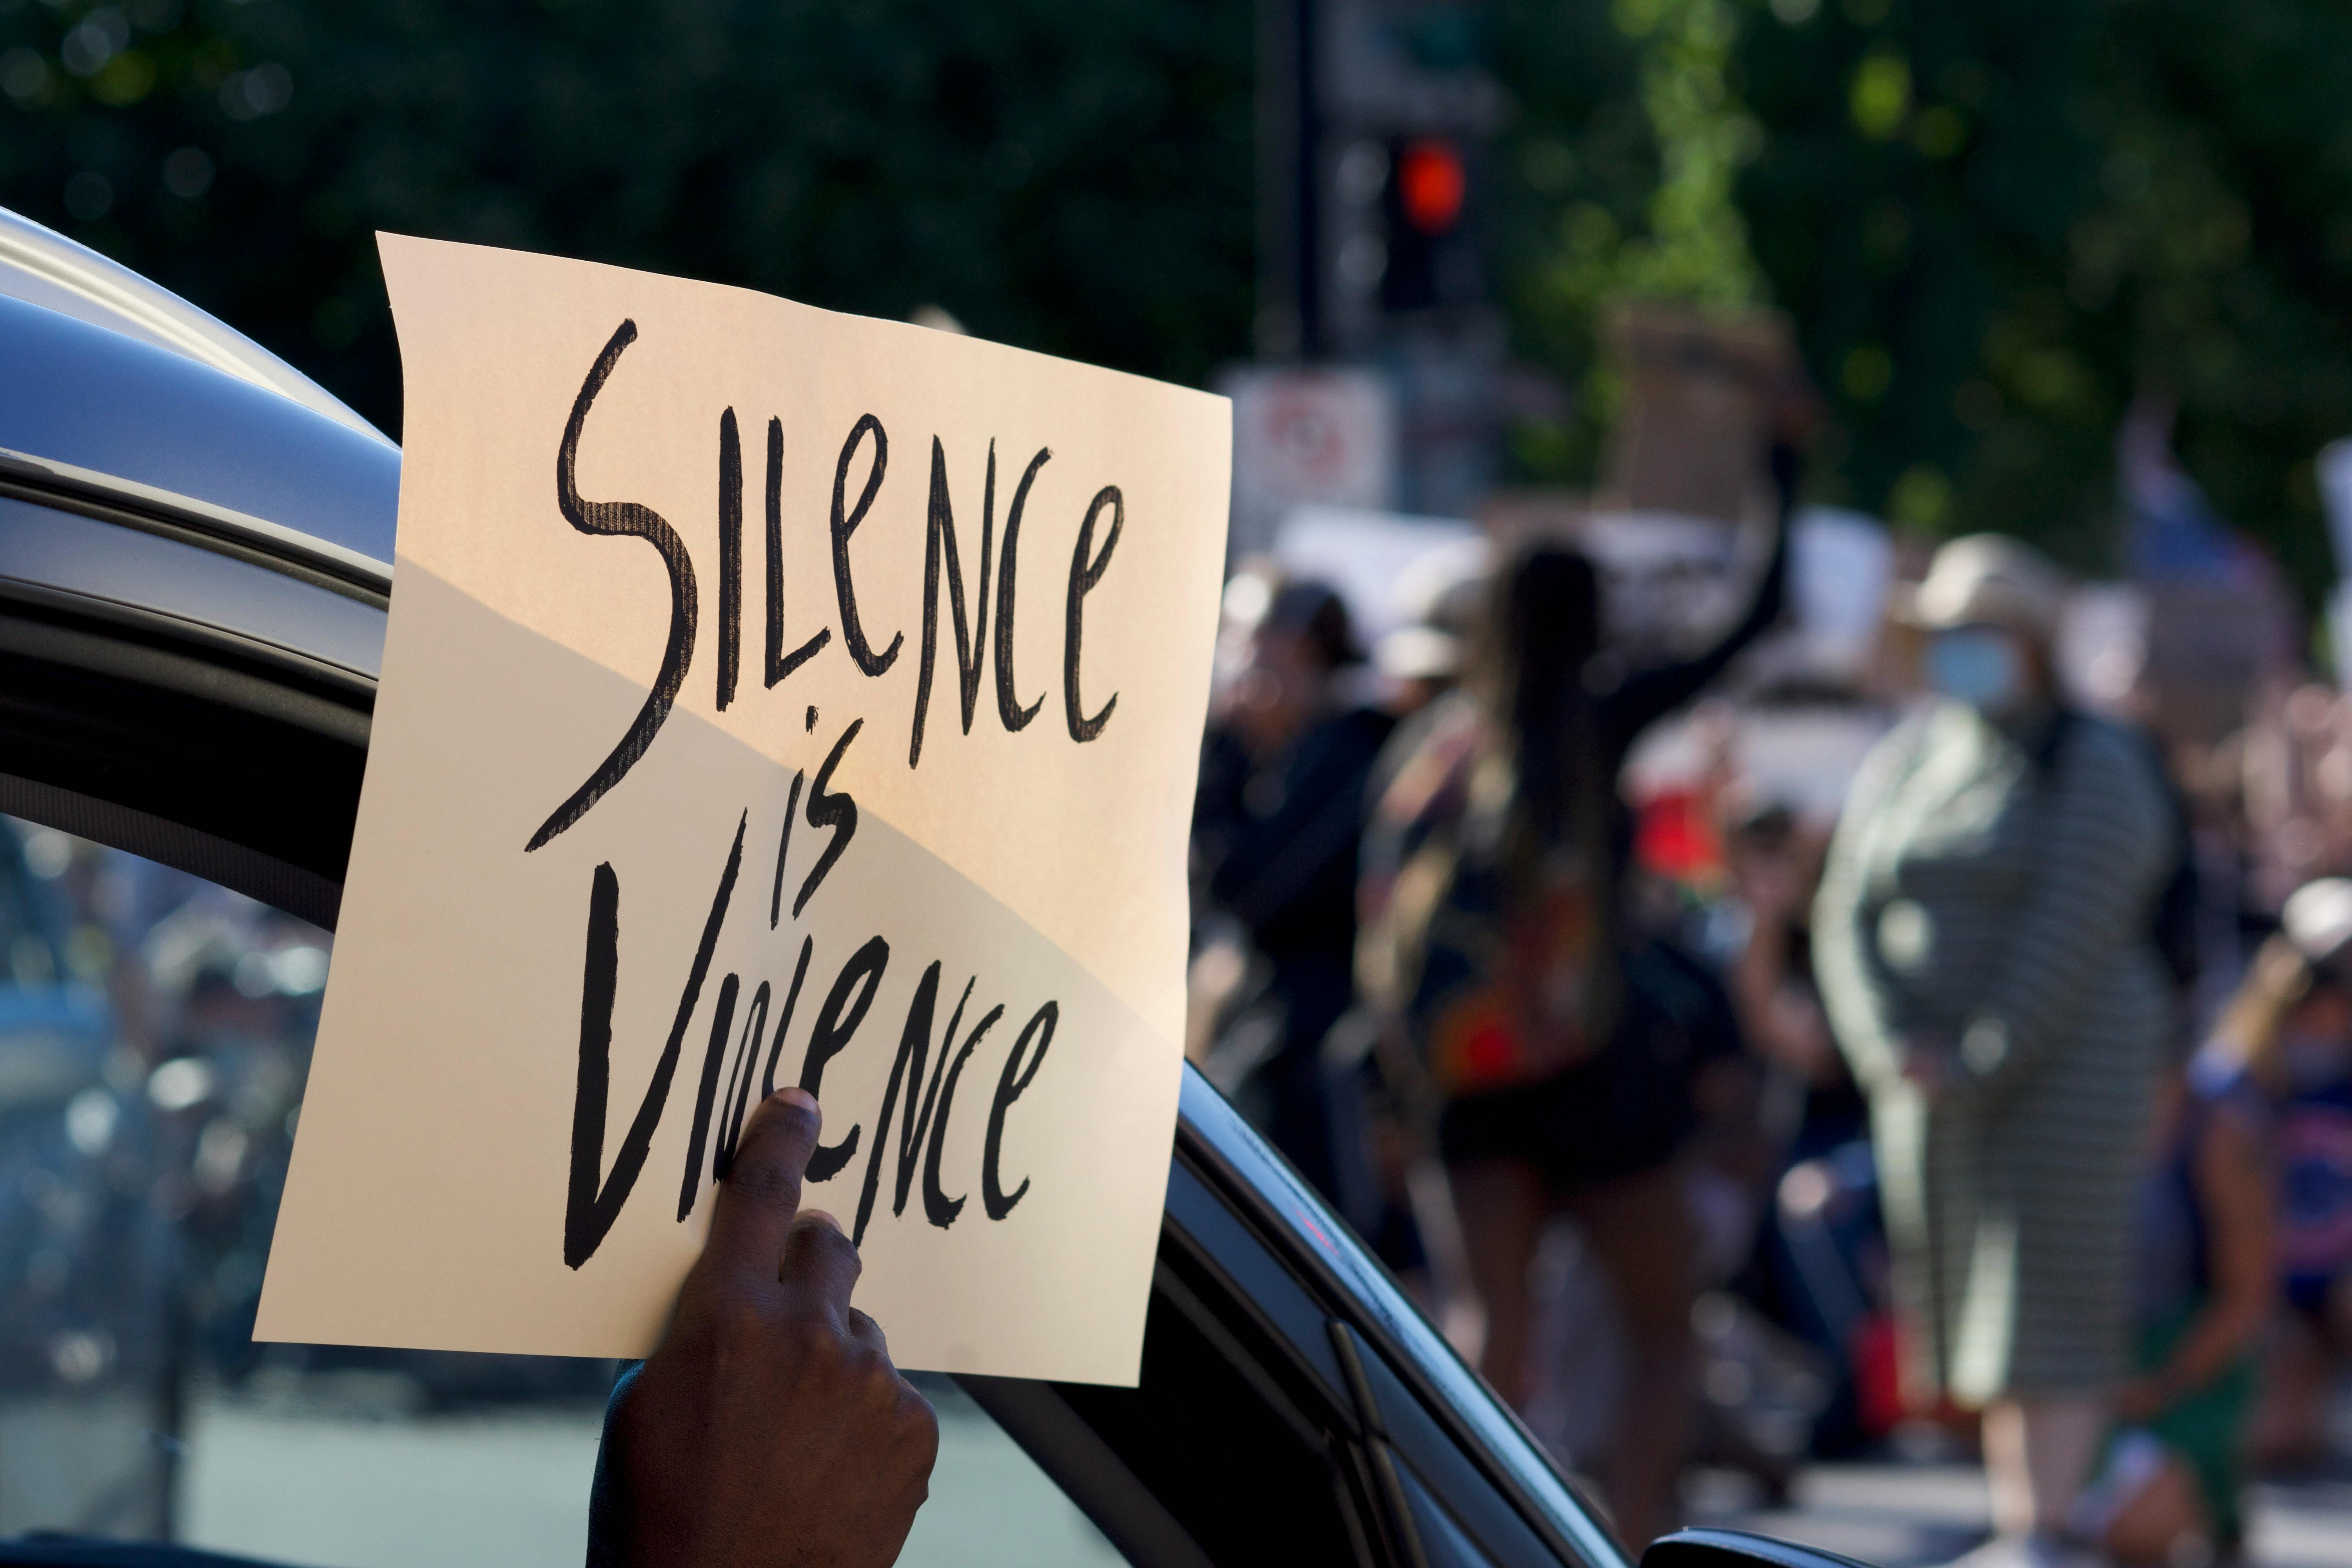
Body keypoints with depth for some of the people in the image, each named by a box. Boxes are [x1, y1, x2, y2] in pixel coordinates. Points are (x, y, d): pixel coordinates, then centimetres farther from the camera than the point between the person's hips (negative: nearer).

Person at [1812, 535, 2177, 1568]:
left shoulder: (2094, 771, -6)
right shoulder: (1902, 765, 11)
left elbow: (2074, 941, -15)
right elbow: (1848, 919, 7)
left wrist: (1980, 1064, -18)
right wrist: (1895, 1046, -9)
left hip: (2064, 1068, -6)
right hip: (1929, 1082, 6)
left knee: (2050, 1297, -8)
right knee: (1967, 1298, 7)